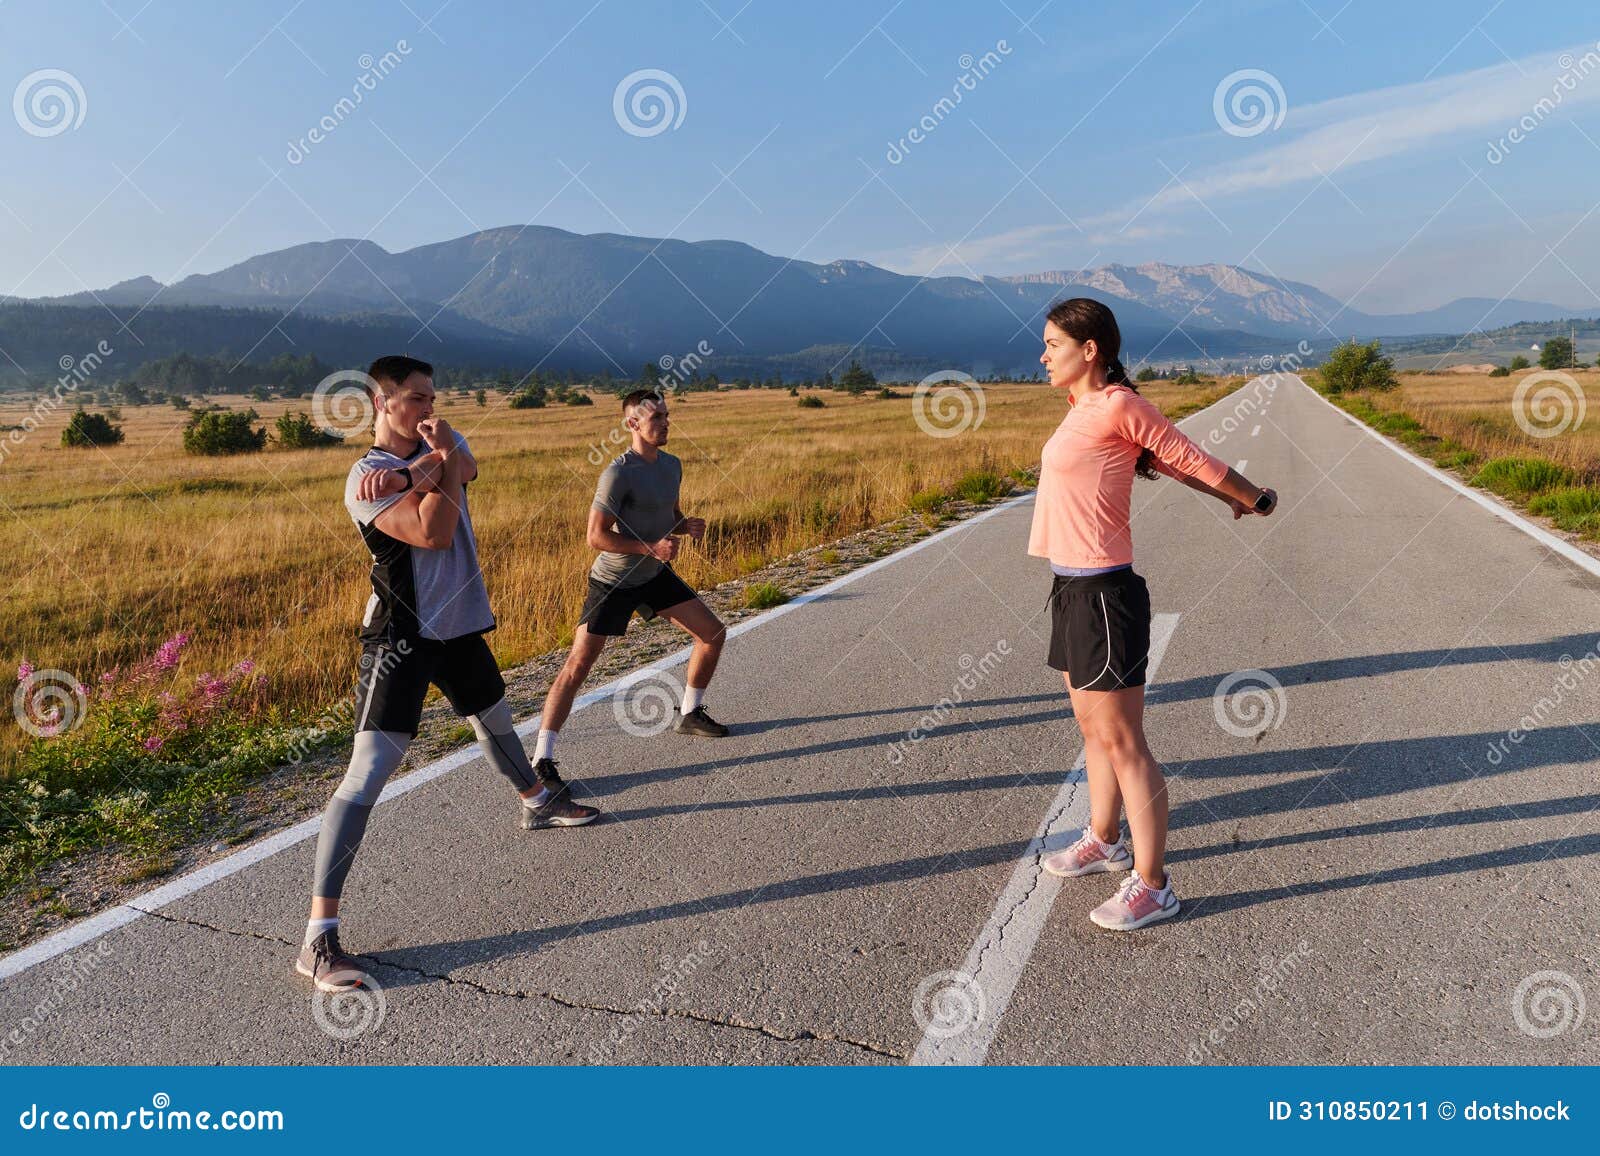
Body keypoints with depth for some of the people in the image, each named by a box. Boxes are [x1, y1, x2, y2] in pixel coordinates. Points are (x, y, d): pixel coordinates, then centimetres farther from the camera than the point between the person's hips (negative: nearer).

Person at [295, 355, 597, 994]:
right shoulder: (365, 480, -14)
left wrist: (412, 474, -30)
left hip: (460, 623, 7)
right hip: (402, 637, -7)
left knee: (495, 721, 28)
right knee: (367, 773, -14)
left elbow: (465, 468, -16)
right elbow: (433, 533, -26)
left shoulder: (445, 441, 7)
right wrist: (439, 465, -18)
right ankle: (318, 938, -13)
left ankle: (539, 801, 57)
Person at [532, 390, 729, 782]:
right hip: (613, 582, -8)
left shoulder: (672, 465, 3)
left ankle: (689, 715, 29)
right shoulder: (619, 474, -22)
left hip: (655, 575, 8)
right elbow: (596, 536, -23)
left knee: (714, 634, 9)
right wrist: (650, 548, -27)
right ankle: (542, 758, -4)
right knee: (578, 664, -12)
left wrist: (688, 525, -5)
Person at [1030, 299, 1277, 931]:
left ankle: (1151, 885, 10)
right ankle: (1104, 839, 39)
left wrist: (1253, 499, 11)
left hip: (1103, 596, -9)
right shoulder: (1085, 410, 13)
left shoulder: (1117, 406, -14)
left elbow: (1188, 458, -3)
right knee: (1092, 725, 21)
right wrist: (1233, 498, 27)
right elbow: (1173, 461, 18)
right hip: (1074, 591, 9)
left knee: (1122, 742, -2)